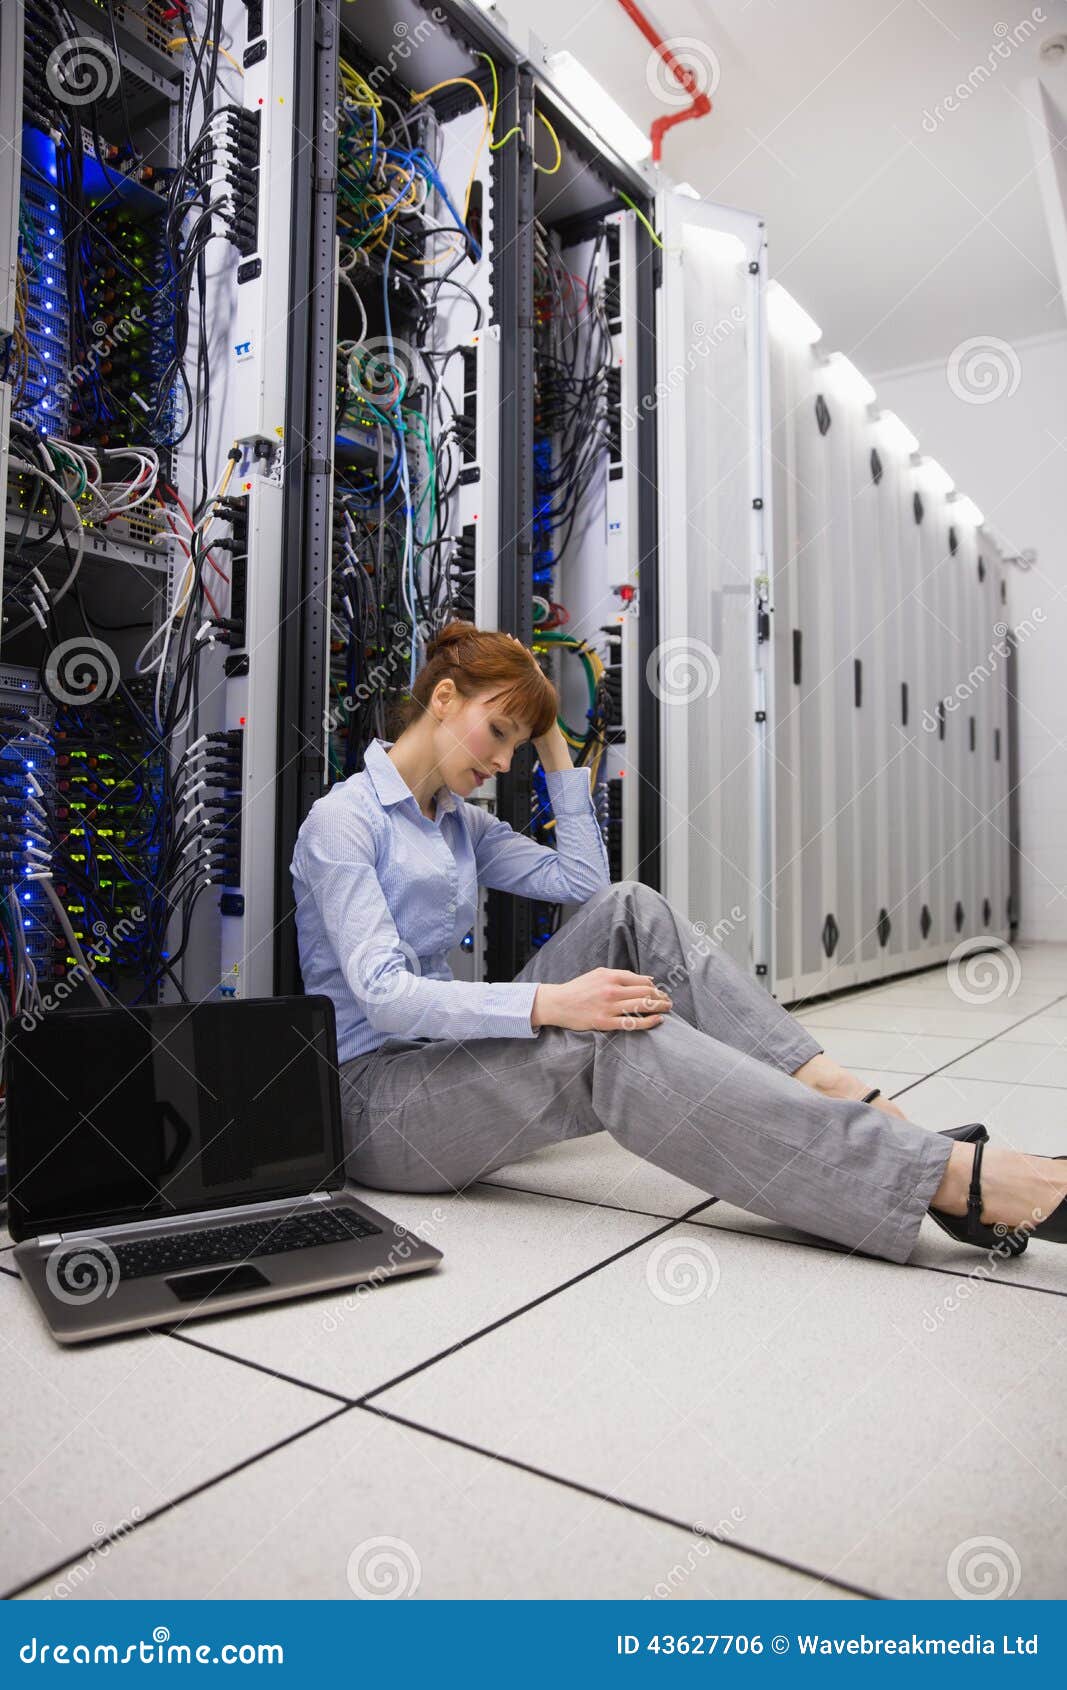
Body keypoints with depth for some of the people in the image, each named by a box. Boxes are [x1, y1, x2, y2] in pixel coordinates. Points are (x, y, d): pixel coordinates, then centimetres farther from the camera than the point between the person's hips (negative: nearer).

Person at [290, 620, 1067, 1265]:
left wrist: (553, 742, 7)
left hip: (451, 1058, 7)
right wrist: (549, 1003, -34)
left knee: (629, 909, -12)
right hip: (373, 1099, -7)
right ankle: (955, 1179, -39)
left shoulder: (460, 823, 14)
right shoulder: (341, 819, -11)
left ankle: (840, 1097, -23)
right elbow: (382, 995, -22)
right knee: (613, 1043, -34)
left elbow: (584, 879, 8)